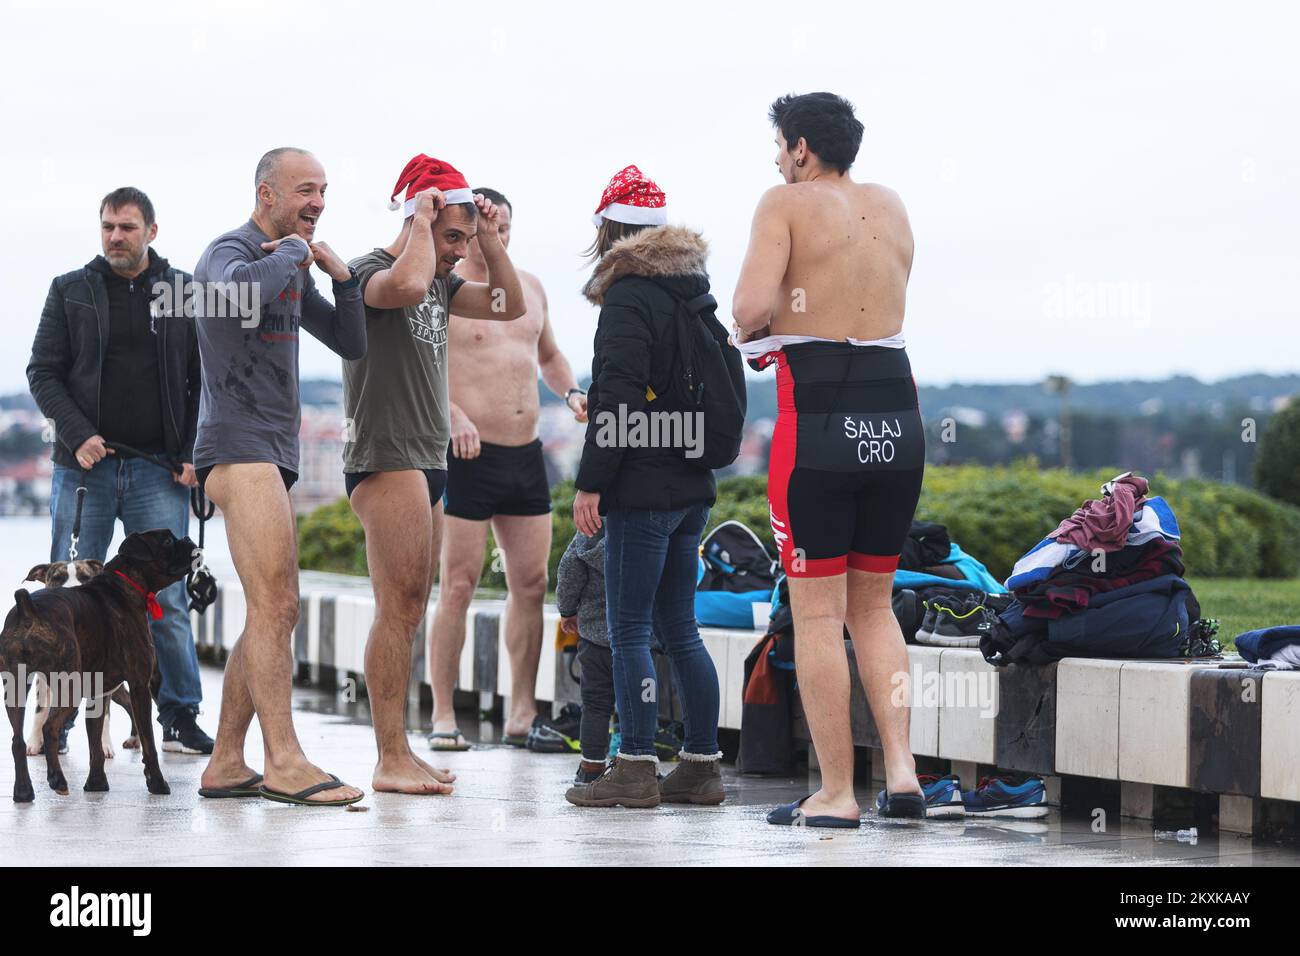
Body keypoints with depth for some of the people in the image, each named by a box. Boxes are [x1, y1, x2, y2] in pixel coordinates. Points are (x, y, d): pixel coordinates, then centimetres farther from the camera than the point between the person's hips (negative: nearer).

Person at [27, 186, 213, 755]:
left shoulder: (184, 292, 8)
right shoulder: (71, 291, 8)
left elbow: (207, 379, 9)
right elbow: (43, 372, 5)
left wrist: (195, 454, -1)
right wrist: (78, 436, -9)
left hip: (159, 472, 0)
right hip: (85, 467, 0)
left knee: (167, 601, -3)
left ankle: (180, 719, 5)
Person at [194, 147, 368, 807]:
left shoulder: (293, 270, 20)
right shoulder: (231, 251, -7)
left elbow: (351, 344, 21)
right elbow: (241, 289, -32)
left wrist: (341, 275, 7)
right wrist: (291, 250, -14)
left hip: (271, 453, 10)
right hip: (238, 443, -10)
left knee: (275, 614, 9)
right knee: (274, 605, -16)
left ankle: (226, 765, 12)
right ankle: (284, 763, -19)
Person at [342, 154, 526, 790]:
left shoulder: (440, 282, 19)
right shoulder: (368, 272, -9)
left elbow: (508, 307, 18)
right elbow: (405, 285, -32)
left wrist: (489, 236, 8)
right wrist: (421, 219, -17)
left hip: (426, 460, 10)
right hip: (385, 457, -10)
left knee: (410, 613, 8)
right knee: (398, 609, -13)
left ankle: (399, 754, 10)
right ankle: (391, 759, -14)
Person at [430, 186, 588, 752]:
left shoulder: (529, 286, 16)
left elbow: (548, 354, 29)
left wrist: (570, 393, 9)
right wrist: (452, 414, -28)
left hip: (526, 455, 6)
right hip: (468, 454, -6)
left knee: (531, 583, 6)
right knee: (459, 585, -7)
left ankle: (521, 712, 15)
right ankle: (443, 716, -3)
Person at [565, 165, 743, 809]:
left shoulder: (629, 297, -11)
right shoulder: (694, 294, 16)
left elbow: (616, 398, -18)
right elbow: (732, 388, 22)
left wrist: (590, 483, -16)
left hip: (642, 490, -9)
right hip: (692, 488, 9)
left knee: (628, 632, -5)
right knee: (678, 629, 13)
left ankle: (635, 769, -6)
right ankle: (701, 764, 14)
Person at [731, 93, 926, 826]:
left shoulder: (787, 203, -5)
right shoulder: (891, 206, 13)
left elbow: (752, 306, -17)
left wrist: (749, 330, 4)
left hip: (819, 419, -5)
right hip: (896, 414, 5)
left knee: (818, 614, 2)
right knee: (873, 605, 17)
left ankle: (837, 793, 2)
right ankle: (902, 770, 4)